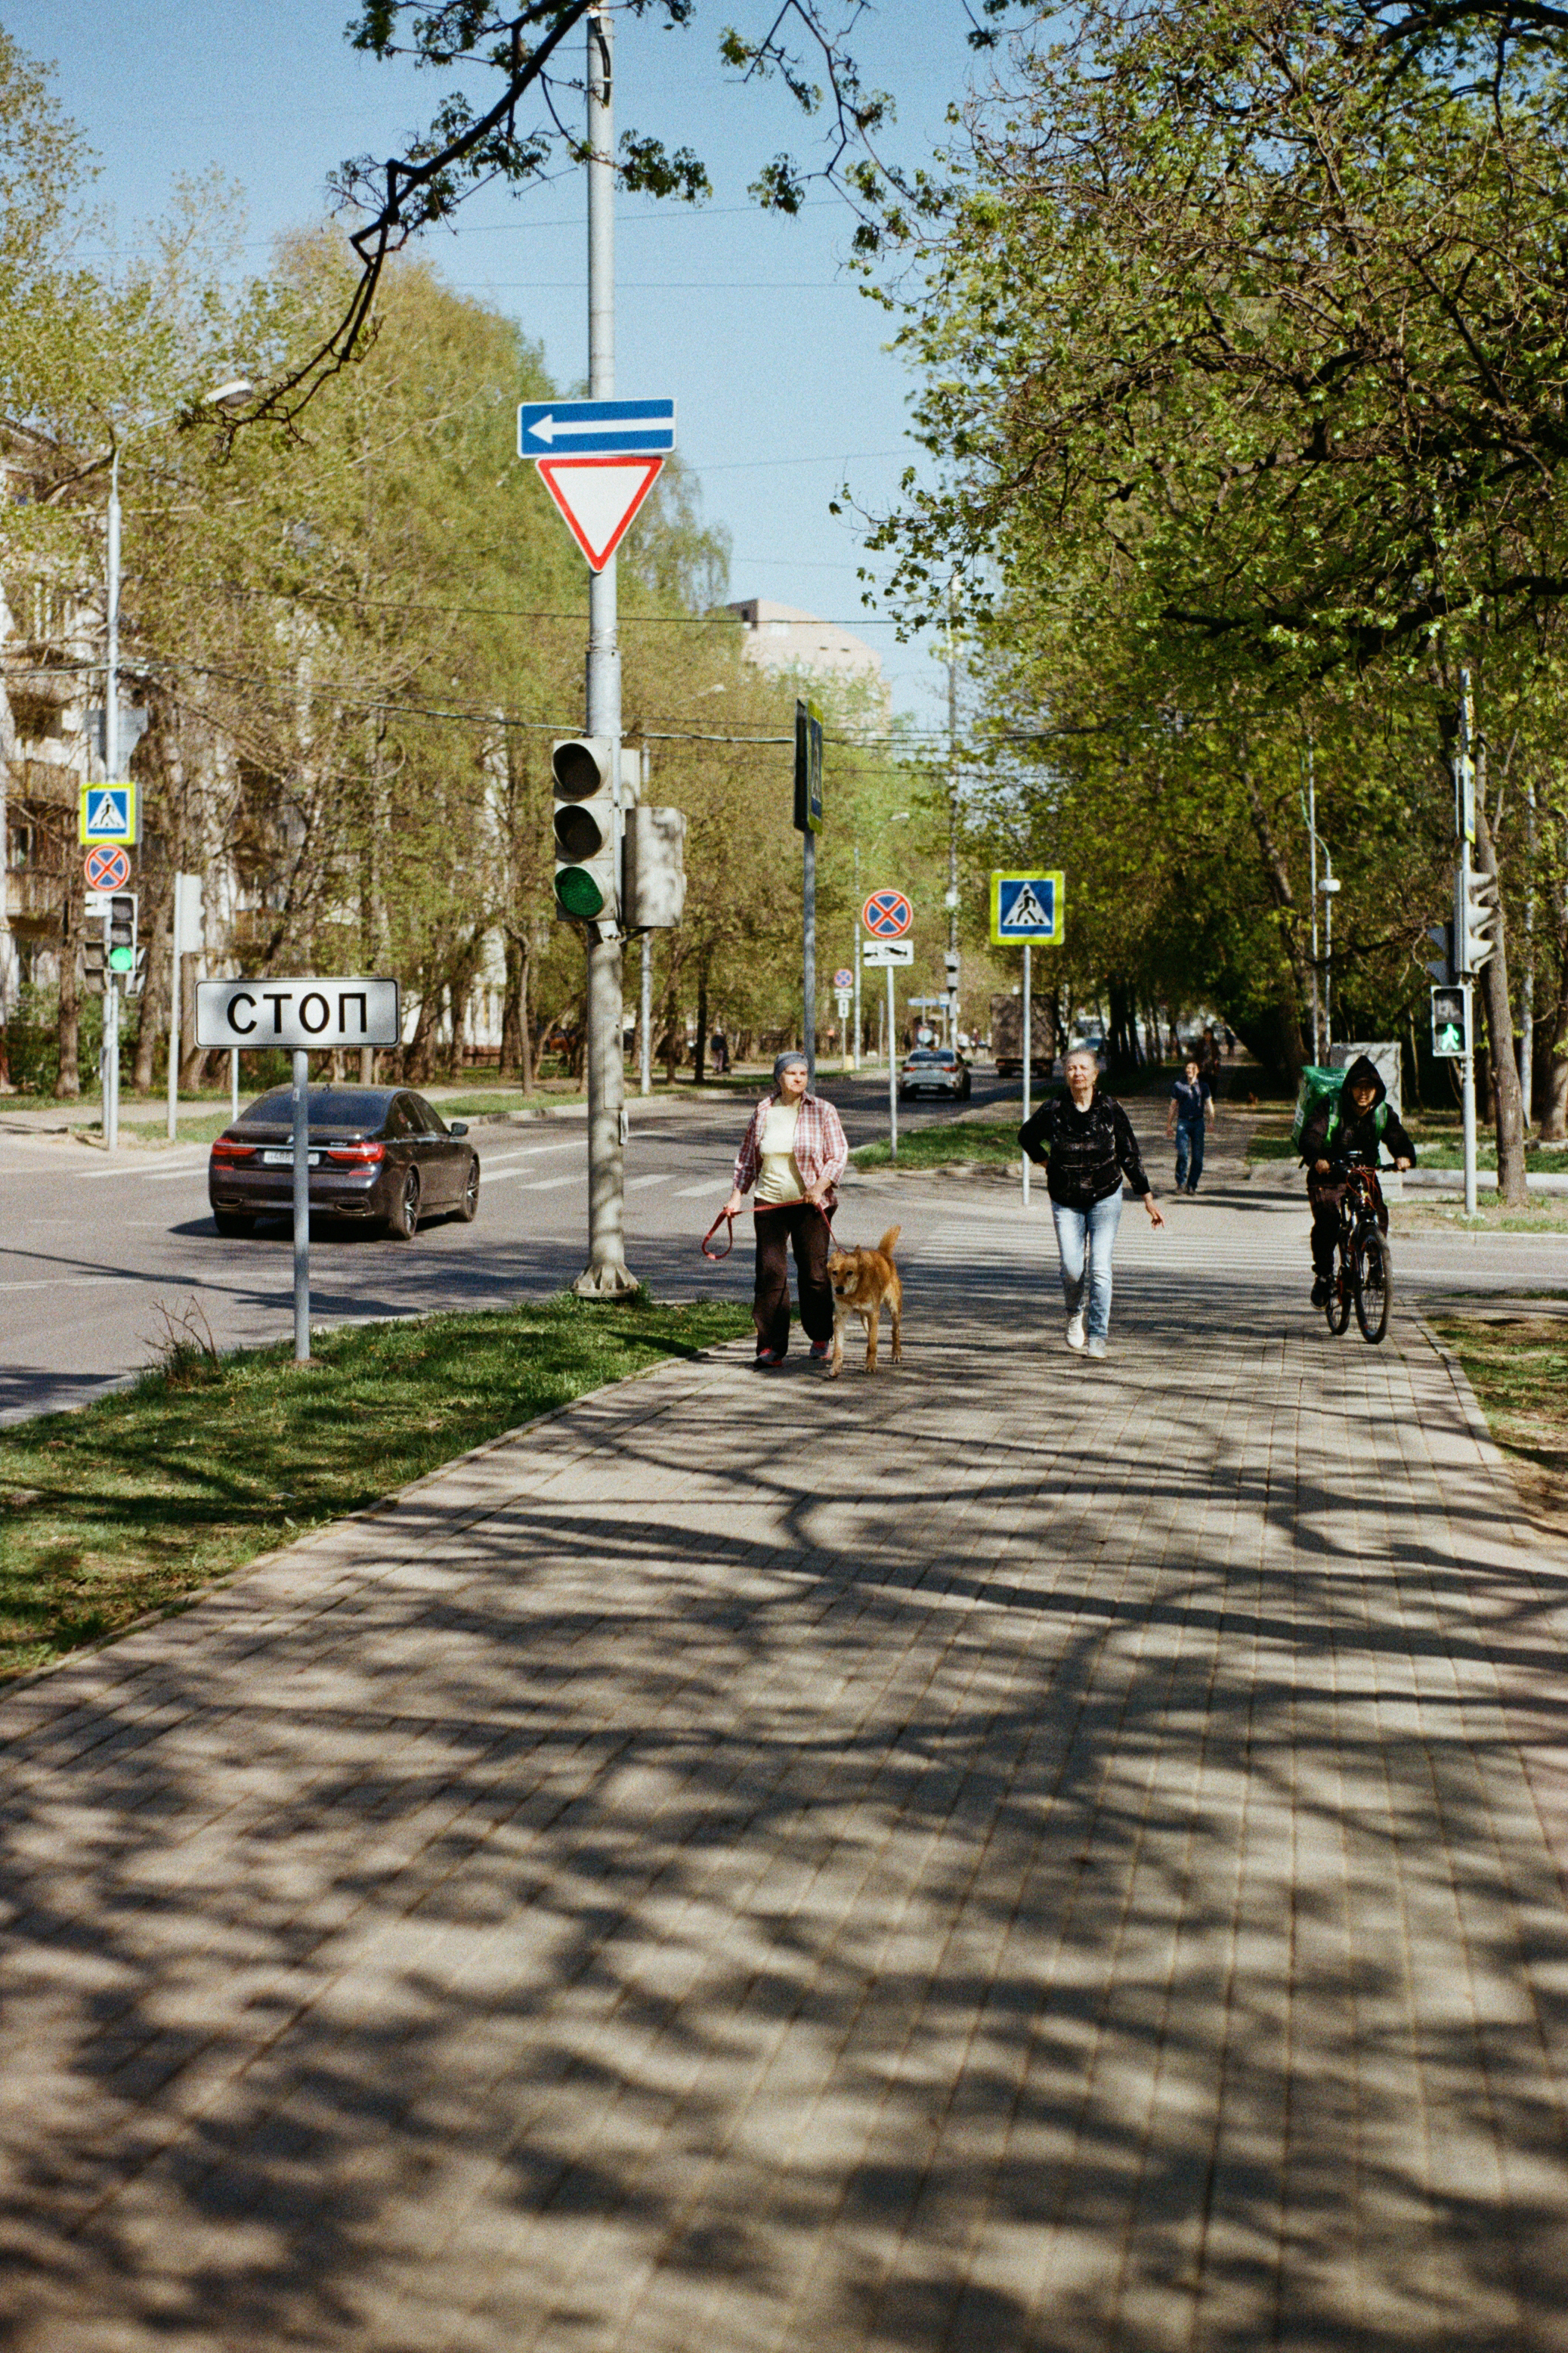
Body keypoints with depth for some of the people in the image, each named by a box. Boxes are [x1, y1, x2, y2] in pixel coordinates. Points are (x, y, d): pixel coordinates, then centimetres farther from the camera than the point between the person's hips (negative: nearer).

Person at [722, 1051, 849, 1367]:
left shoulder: (822, 1112, -1)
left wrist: (820, 1186, -17)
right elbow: (747, 1157, 16)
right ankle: (771, 1347, -1)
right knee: (770, 1271, -4)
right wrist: (737, 1195, 9)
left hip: (811, 1205, -2)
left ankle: (821, 1340, 20)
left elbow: (839, 1156, -2)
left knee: (814, 1272, 1)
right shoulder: (763, 1112, 7)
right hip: (770, 1203, 2)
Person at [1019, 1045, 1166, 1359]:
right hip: (1066, 1201, 0)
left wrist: (1147, 1197, 2)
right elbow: (1026, 1136, 16)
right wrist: (1044, 1161, 6)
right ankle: (1074, 1315, 27)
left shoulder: (1110, 1109, -5)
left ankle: (1098, 1337, 1)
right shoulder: (1053, 1110, -5)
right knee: (1072, 1268, -5)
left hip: (1105, 1197, 0)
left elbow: (1130, 1156, 2)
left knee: (1100, 1269, -8)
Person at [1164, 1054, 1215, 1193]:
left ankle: (1192, 1185, 9)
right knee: (1182, 1154, -15)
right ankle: (1181, 1183, -5)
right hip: (1183, 1122, -1)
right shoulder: (1179, 1086, 7)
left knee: (1197, 1156, -1)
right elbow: (1173, 1106, 12)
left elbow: (1209, 1104, 9)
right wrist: (1169, 1125, 10)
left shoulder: (1203, 1086, 9)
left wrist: (1211, 1121, -5)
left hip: (1198, 1122, 1)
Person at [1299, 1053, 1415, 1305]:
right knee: (1327, 1219, -26)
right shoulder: (1331, 1107, -10)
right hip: (1328, 1177, -3)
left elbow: (1397, 1137, -12)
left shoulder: (1382, 1113, 0)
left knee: (1379, 1217, -22)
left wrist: (1405, 1156, -37)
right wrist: (1316, 1159, -45)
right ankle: (1323, 1274, -9)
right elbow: (1311, 1135, -23)